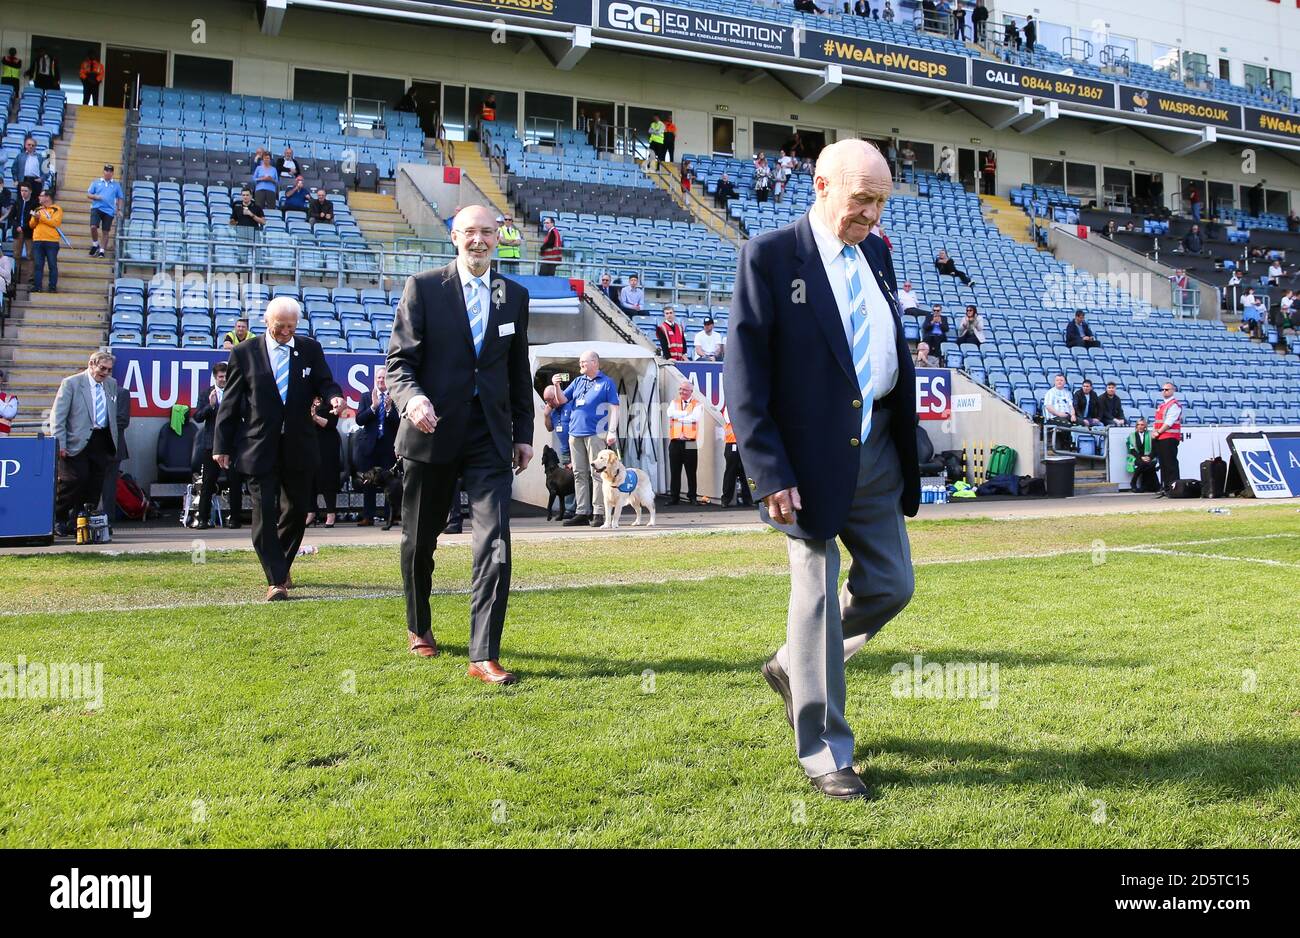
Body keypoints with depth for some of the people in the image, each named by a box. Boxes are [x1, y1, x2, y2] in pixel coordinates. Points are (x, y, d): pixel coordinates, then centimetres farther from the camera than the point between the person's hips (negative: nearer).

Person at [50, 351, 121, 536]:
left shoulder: (112, 384, 14)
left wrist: (114, 441, 11)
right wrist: (60, 444, -13)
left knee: (95, 485, 3)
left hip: (102, 442, 5)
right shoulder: (71, 383, -2)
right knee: (75, 479, -12)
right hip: (77, 442, -5)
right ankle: (56, 519, 7)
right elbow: (57, 415, -6)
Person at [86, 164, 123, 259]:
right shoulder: (96, 182, 12)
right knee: (93, 227, -16)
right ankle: (95, 245, 7)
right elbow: (88, 194, 11)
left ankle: (102, 250, 13)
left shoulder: (116, 185, 12)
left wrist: (119, 209, 2)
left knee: (106, 231, 2)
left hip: (109, 211, 0)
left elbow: (120, 198, 15)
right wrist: (95, 197, -9)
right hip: (96, 208, 0)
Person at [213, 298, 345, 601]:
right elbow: (230, 402, 4)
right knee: (264, 513, -6)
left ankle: (281, 565, 32)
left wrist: (334, 396, -19)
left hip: (299, 448, 3)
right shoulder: (244, 353, 2)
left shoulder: (311, 349, 8)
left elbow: (324, 382, 7)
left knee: (297, 510, 10)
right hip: (259, 448, -2)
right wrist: (222, 445, 0)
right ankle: (276, 580, -2)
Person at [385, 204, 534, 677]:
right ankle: (418, 628, 38)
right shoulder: (423, 287, -1)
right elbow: (400, 360, -5)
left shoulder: (515, 296, 9)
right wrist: (411, 398, -26)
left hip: (491, 437, 2)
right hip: (432, 432, -1)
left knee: (495, 544, -10)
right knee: (419, 540, 14)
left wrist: (524, 433, 13)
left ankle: (483, 655, -7)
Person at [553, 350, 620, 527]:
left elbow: (614, 408, -3)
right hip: (575, 433, 6)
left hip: (595, 434, -6)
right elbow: (562, 401, 16)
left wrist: (612, 431, -13)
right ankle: (582, 512, 11)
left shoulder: (607, 382, 2)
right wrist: (557, 386, -3)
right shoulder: (578, 381, 17)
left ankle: (598, 513, -5)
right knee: (579, 474, 7)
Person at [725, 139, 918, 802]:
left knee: (889, 586, 11)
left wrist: (906, 445, 13)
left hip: (876, 450, 7)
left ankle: (794, 668, 36)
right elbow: (744, 372, -14)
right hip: (811, 455, -7)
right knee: (818, 595, 2)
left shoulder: (876, 255, 11)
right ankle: (824, 754, 15)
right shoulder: (769, 256, -10)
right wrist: (769, 472, -19)